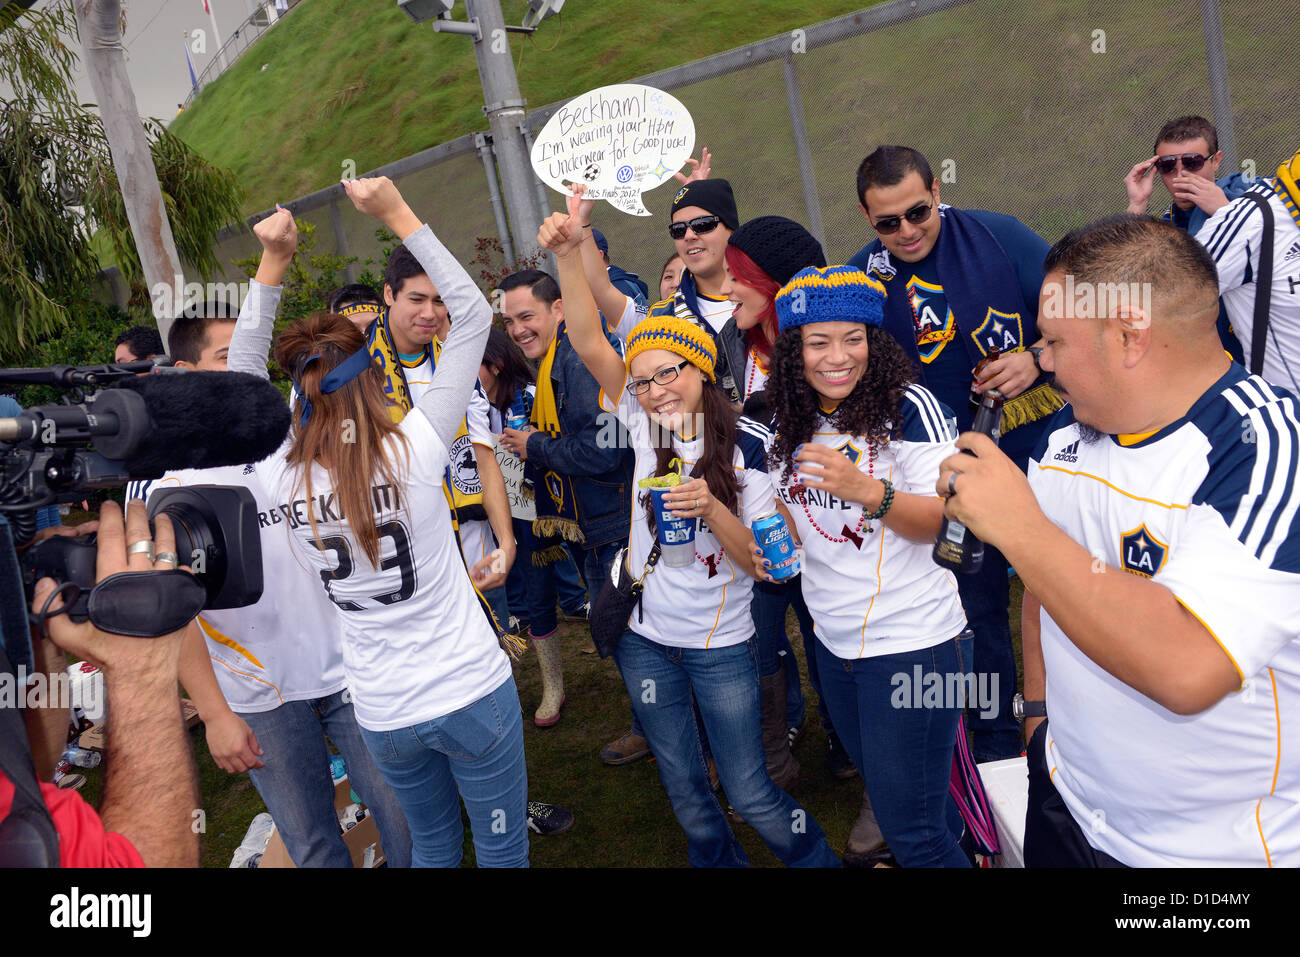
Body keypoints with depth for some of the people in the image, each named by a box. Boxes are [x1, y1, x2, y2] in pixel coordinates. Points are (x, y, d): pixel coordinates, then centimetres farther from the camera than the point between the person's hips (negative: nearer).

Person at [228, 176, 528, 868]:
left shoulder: (280, 478, -10)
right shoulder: (414, 448, -18)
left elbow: (241, 374, 8)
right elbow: (473, 314, -11)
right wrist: (400, 217, -8)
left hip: (382, 713, 4)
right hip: (473, 694, -3)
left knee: (431, 845, 27)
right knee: (503, 851, 16)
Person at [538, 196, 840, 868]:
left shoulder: (745, 445, -11)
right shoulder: (645, 425, -3)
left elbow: (758, 560, -11)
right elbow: (590, 344, -15)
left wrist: (711, 508, -28)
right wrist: (569, 256, -27)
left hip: (720, 646, -3)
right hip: (646, 640, 4)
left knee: (750, 796, 4)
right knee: (686, 794, 17)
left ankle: (820, 861, 31)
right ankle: (720, 863, 42)